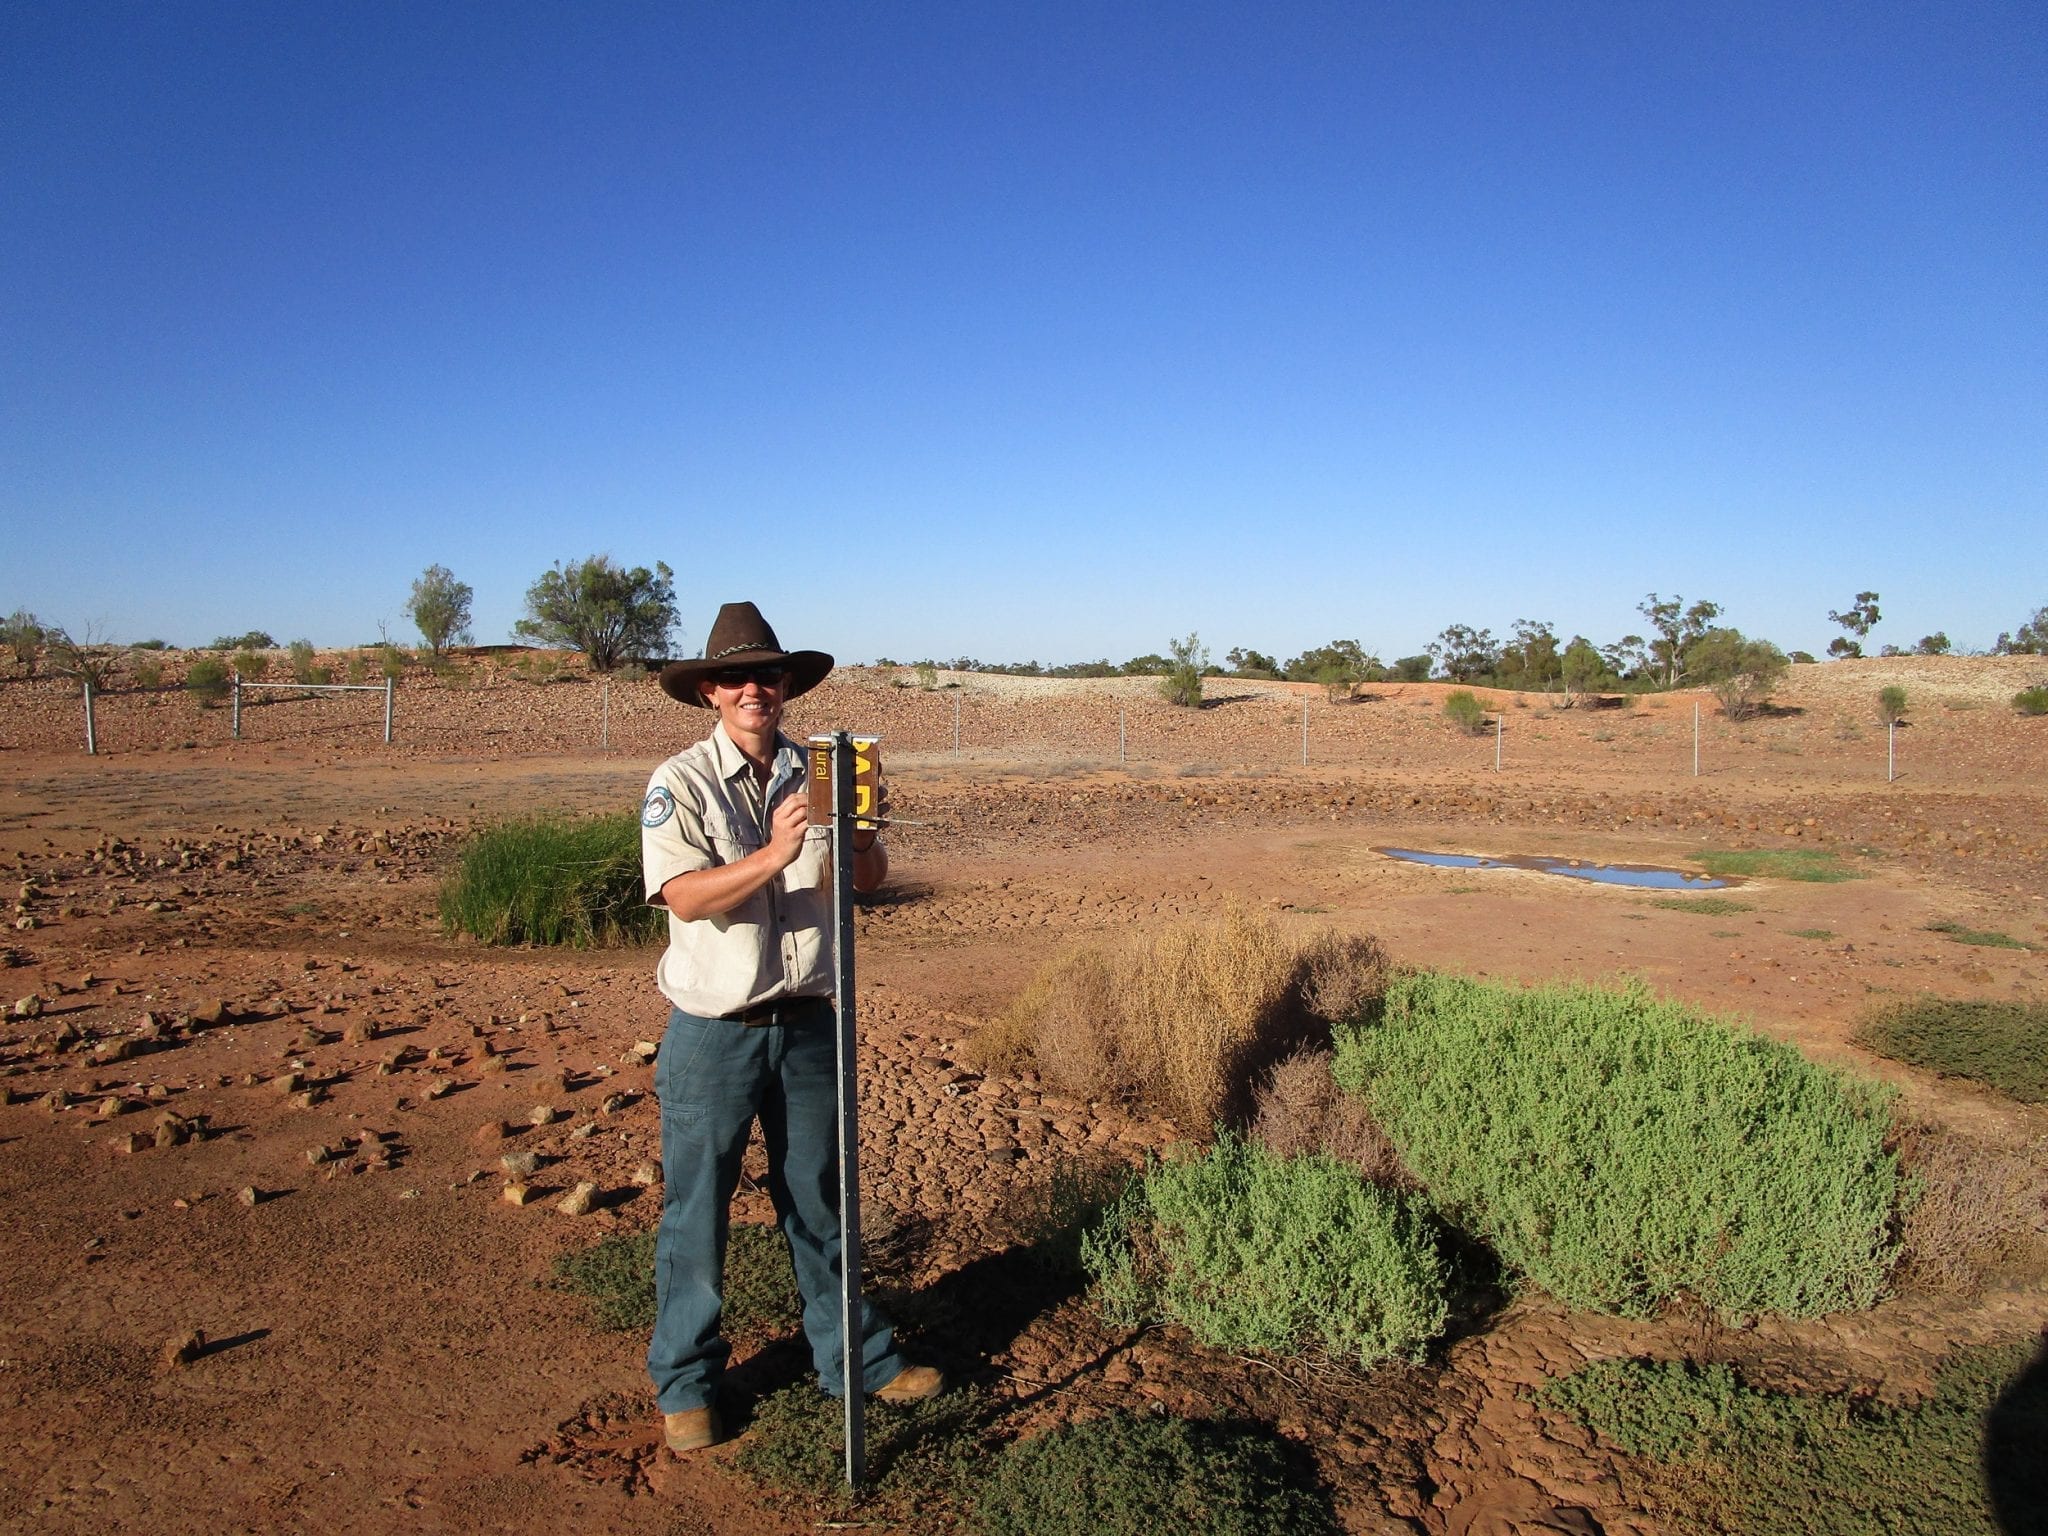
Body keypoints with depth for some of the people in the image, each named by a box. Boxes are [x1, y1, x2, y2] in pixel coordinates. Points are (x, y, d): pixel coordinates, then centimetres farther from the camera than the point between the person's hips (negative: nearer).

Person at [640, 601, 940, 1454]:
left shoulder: (817, 775, 4)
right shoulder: (681, 783, -8)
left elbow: (869, 878, -1)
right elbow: (685, 896, -20)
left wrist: (859, 836, -22)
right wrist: (776, 854, -33)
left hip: (806, 1023, 4)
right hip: (713, 1032, -3)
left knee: (819, 1201, 17)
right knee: (696, 1215, 9)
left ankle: (855, 1359, 31)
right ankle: (686, 1385, 27)